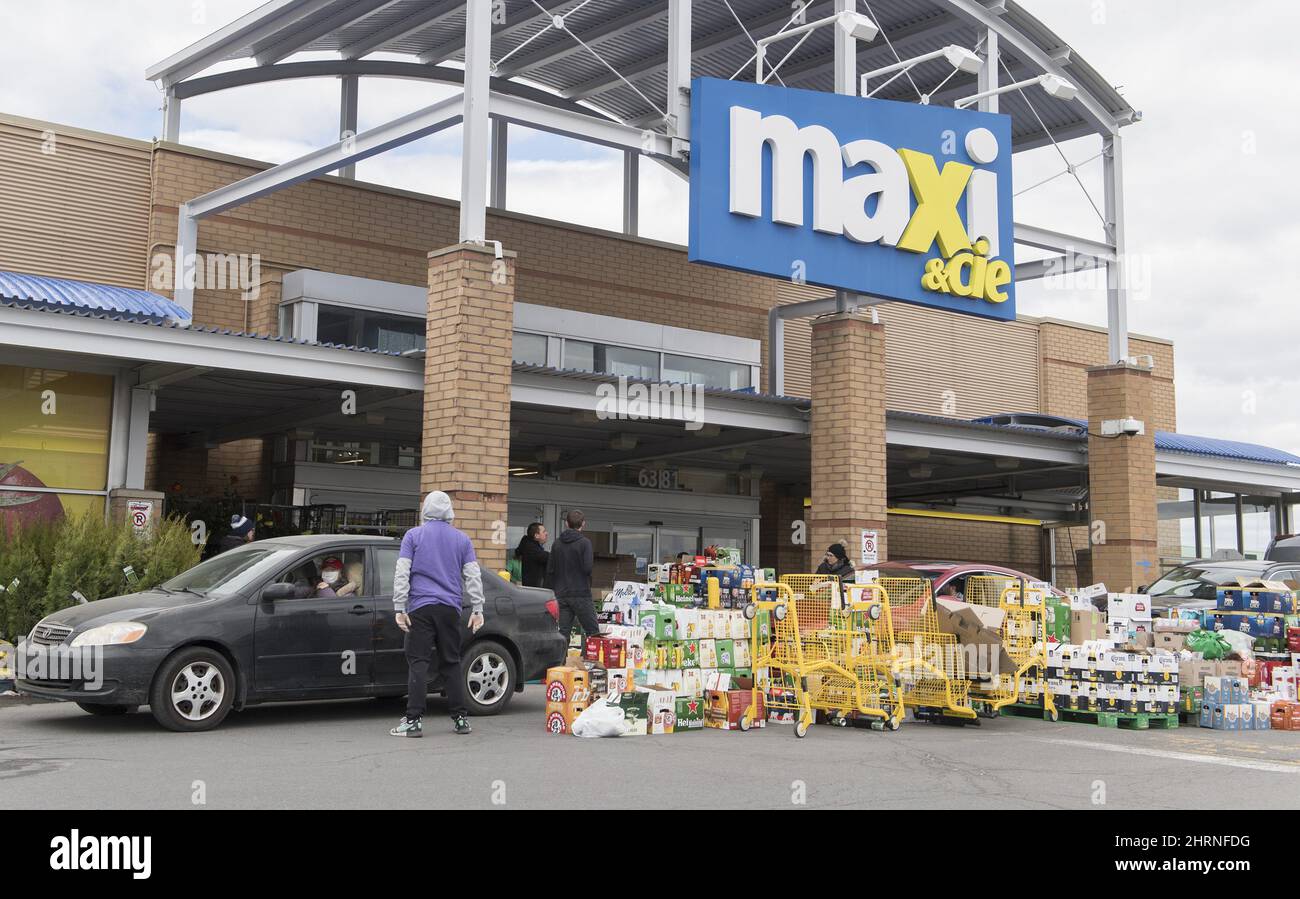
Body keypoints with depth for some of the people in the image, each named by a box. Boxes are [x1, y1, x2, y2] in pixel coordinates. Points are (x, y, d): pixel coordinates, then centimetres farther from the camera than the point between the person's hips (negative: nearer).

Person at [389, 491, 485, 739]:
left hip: (421, 608, -3)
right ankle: (460, 718, 10)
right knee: (451, 663, 9)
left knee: (418, 663, -3)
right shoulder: (461, 539, 11)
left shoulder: (413, 535, 3)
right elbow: (473, 576, 8)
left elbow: (401, 574, -3)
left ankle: (414, 720, -8)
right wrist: (477, 609, 11)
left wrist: (400, 609, -3)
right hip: (450, 609, 3)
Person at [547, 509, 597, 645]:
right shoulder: (584, 542, -7)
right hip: (580, 594, -5)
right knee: (593, 633, 1)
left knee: (563, 632, 6)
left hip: (561, 594, 5)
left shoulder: (557, 544, 8)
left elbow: (550, 570, 8)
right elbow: (587, 567, -16)